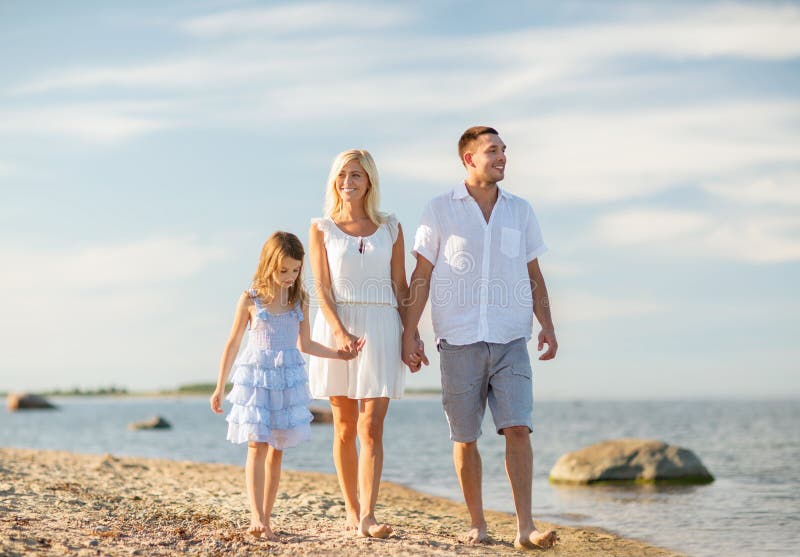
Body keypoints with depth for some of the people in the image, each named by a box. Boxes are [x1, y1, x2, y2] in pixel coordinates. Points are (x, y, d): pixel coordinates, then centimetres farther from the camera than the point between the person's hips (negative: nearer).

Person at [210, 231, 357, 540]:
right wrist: (220, 387, 6)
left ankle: (265, 519, 10)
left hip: (288, 378, 3)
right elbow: (233, 344, 4)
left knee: (276, 450, 5)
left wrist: (339, 353, 1)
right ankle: (256, 517, -19)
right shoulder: (250, 300, -3)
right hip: (255, 376, -3)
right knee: (257, 445, -13)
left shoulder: (299, 300, 5)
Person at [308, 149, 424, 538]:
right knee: (345, 428, 6)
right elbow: (322, 289, -2)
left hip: (381, 329, 0)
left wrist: (412, 333, -2)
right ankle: (351, 511, 17)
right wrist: (340, 333, -17)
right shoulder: (321, 229, 6)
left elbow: (401, 287, 9)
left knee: (371, 428, -9)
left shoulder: (390, 228, 9)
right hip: (336, 328, 0)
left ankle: (367, 516, -14)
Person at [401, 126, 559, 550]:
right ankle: (477, 525, 17)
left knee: (517, 429, -11)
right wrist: (409, 333, -3)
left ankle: (525, 527, -11)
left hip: (511, 342, 1)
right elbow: (421, 277, 3)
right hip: (459, 342, -1)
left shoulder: (520, 211, 11)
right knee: (464, 438, 4)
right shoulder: (440, 210, 3)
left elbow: (534, 276, 15)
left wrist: (547, 325, 3)